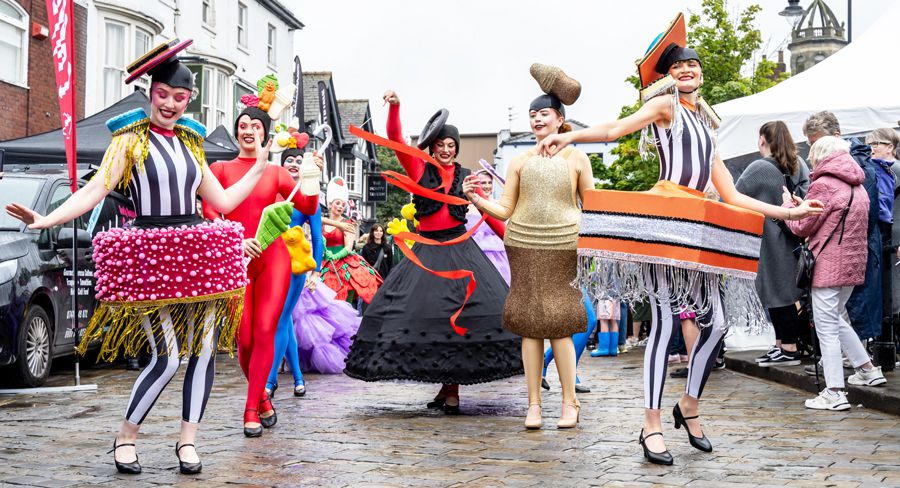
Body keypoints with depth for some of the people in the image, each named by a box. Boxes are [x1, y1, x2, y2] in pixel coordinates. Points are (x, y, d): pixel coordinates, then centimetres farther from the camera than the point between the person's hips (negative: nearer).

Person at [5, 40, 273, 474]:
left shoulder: (190, 143, 16)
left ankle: (187, 441, 12)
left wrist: (259, 166, 19)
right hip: (150, 258, -5)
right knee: (168, 358, -9)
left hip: (196, 258, 5)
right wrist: (47, 219, -26)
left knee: (203, 351, 0)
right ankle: (125, 438, 10)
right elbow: (95, 190, -12)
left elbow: (222, 200, 19)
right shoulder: (131, 140, 0)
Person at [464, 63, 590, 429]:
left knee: (559, 323, -6)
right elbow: (504, 211, 6)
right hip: (523, 246, 2)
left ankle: (570, 402, 5)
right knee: (530, 323, 1)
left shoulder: (577, 158, 7)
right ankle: (534, 404, 8)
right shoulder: (520, 162, 10)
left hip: (562, 247, -2)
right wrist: (475, 199, -10)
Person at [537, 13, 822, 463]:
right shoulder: (664, 105, 8)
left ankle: (689, 406, 22)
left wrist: (787, 213, 24)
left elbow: (732, 198, 23)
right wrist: (568, 136, -25)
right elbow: (615, 129, -9)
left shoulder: (705, 127, 25)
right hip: (664, 221, -6)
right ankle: (652, 425, -4)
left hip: (699, 231, 7)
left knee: (715, 322, 2)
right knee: (664, 322, -9)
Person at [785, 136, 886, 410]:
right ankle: (867, 369, 28)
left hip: (828, 264, -9)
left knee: (827, 328, -4)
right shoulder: (857, 186, 13)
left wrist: (789, 205, 8)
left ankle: (834, 393, -5)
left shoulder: (824, 185, -13)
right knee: (836, 319, 25)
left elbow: (802, 227, -8)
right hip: (853, 263, 9)